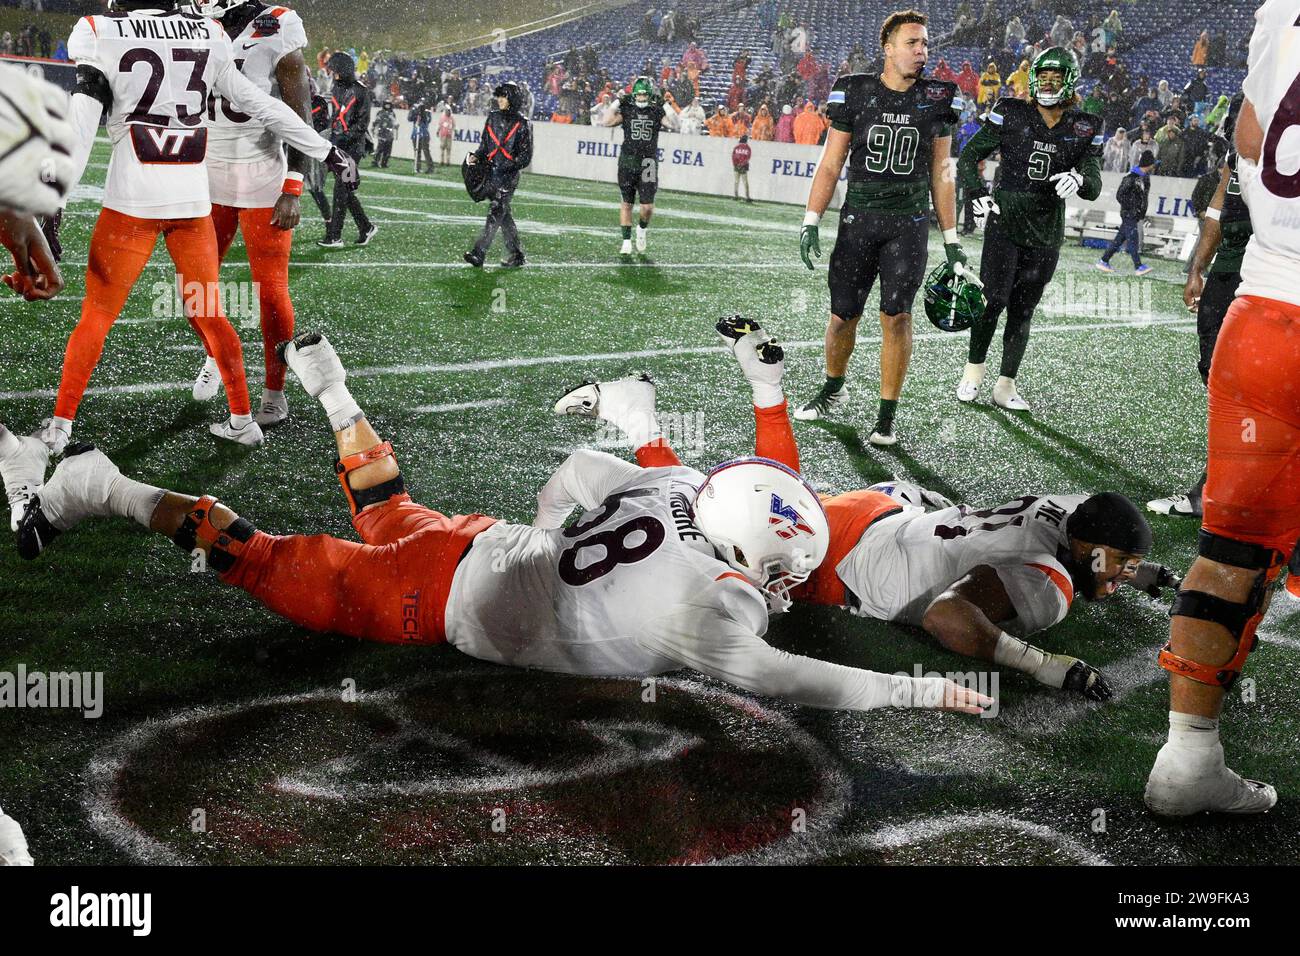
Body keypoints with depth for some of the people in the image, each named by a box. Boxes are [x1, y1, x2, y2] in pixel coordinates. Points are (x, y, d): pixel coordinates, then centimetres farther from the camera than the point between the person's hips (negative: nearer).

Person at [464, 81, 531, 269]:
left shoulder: (521, 123, -4)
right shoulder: (493, 117, 12)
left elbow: (526, 155, -5)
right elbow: (484, 144, 18)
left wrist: (511, 165, -20)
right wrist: (476, 156, -1)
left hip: (509, 176, -6)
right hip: (491, 173, 6)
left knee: (495, 213, -12)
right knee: (503, 213, 10)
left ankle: (479, 254, -18)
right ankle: (516, 254, 20)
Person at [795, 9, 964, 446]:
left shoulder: (936, 98, 4)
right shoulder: (855, 92, 0)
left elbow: (941, 174, 10)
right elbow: (831, 165, 4)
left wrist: (951, 239, 9)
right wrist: (811, 221, -4)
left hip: (909, 223, 0)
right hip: (858, 220, 0)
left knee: (897, 316, -8)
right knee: (843, 314, 6)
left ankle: (886, 417, 0)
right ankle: (833, 389, 33)